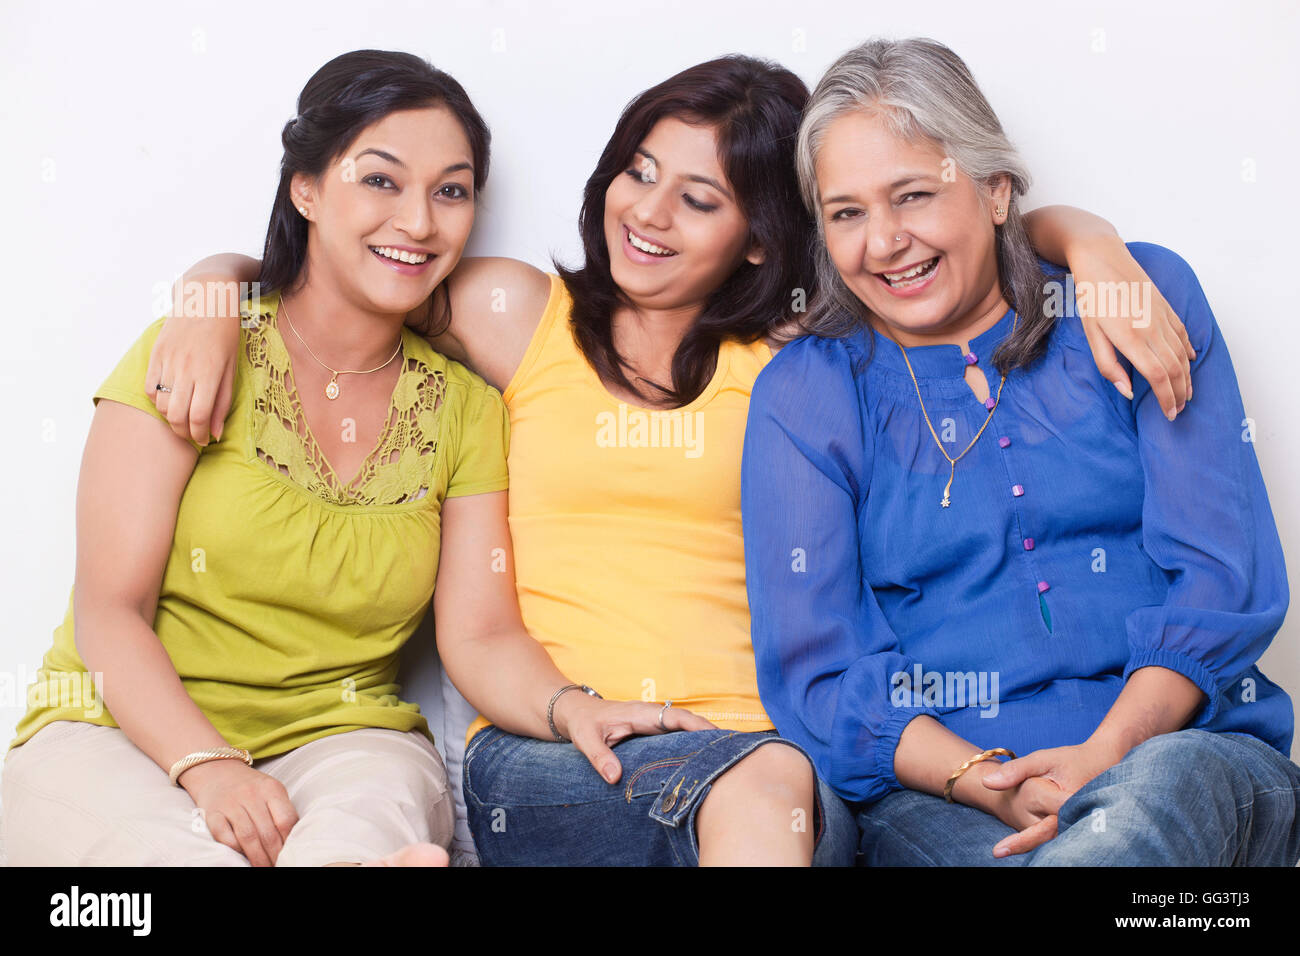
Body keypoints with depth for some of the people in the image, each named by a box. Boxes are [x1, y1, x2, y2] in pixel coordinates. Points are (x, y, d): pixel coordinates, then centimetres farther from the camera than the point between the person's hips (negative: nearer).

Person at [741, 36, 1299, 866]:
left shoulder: (1140, 300, 9)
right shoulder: (803, 395, 8)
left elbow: (1228, 576, 2)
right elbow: (815, 670, 2)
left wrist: (1110, 754, -14)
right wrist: (983, 780, -15)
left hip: (1183, 745, 1)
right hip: (941, 791, 0)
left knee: (1162, 789, -36)